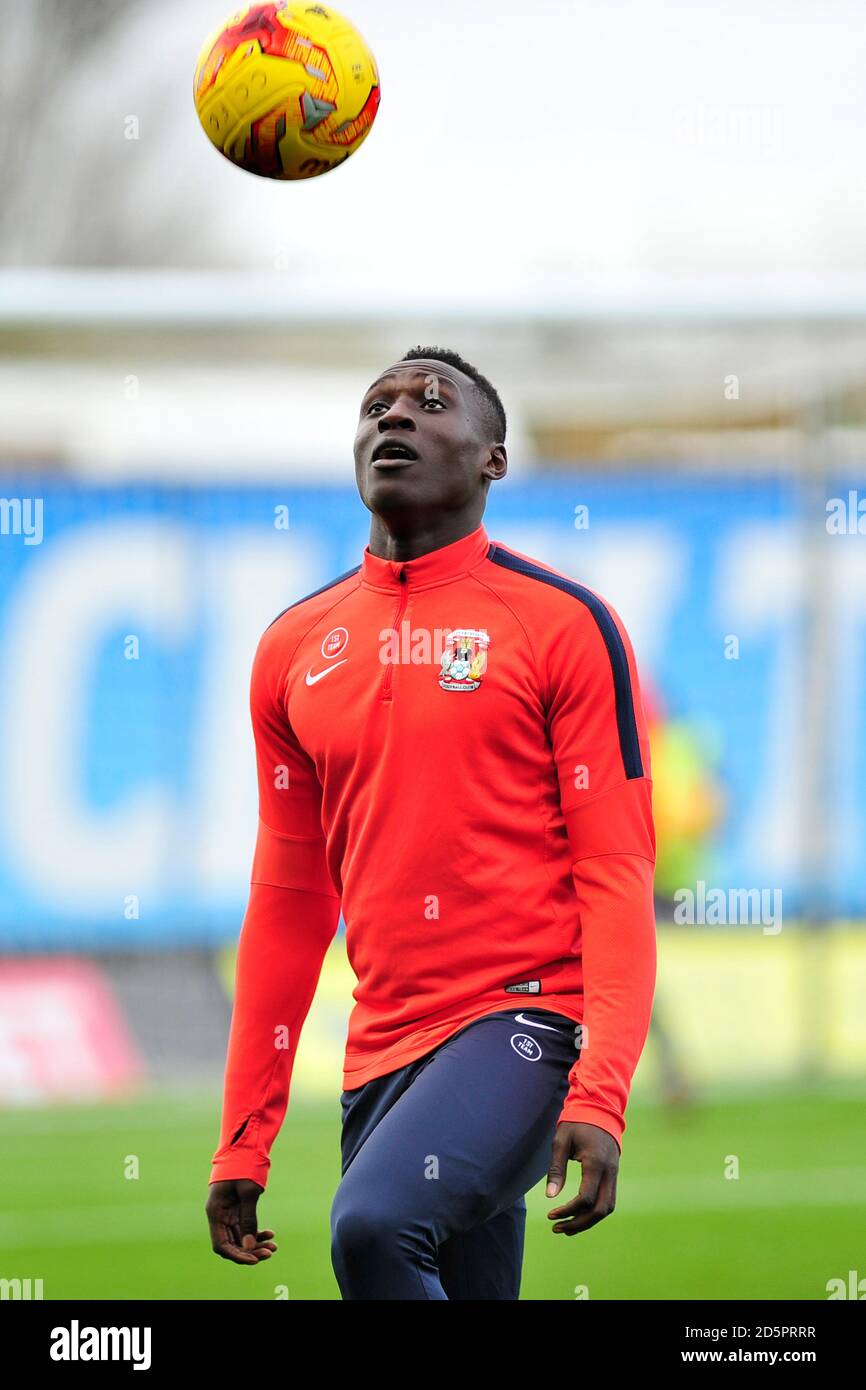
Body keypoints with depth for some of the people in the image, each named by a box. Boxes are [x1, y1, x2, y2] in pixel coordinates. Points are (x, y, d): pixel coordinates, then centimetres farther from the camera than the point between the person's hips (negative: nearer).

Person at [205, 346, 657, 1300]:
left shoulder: (562, 624, -3)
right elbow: (288, 903, 17)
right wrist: (242, 1142, 13)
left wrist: (601, 1097, -20)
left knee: (372, 1226, -30)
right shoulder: (296, 647, 13)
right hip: (383, 1046, 6)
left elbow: (616, 874, -7)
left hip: (525, 1018, -6)